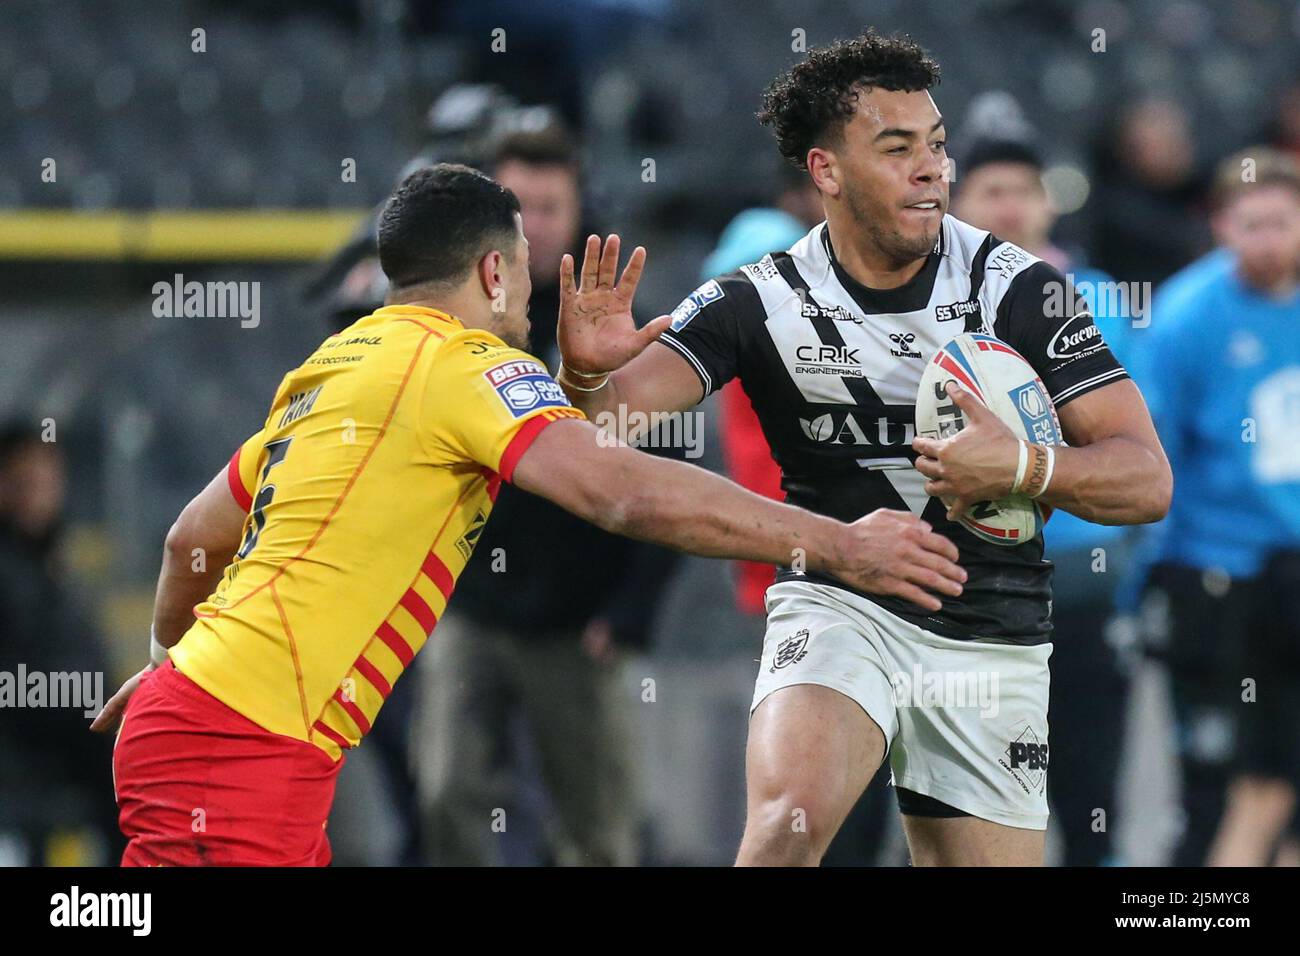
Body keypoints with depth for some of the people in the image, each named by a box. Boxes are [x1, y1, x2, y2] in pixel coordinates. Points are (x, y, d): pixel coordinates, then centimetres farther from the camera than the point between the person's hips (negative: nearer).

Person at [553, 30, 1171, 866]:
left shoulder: (1016, 287, -6)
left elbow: (1147, 481, -8)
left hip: (992, 642, 2)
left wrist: (1022, 469, -27)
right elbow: (604, 420, -16)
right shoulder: (761, 303, -7)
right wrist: (586, 374, -40)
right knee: (792, 821, -30)